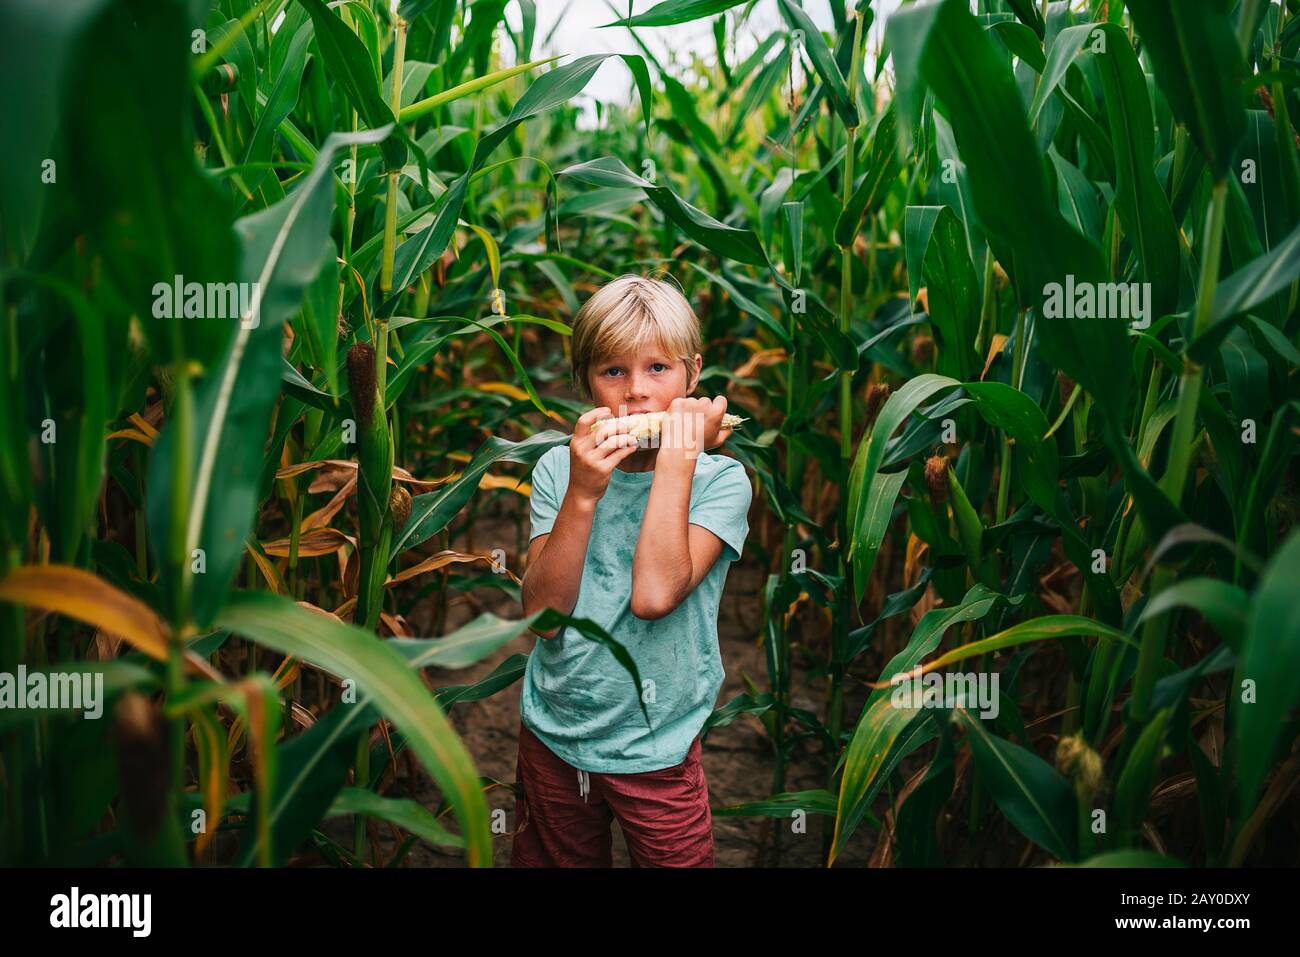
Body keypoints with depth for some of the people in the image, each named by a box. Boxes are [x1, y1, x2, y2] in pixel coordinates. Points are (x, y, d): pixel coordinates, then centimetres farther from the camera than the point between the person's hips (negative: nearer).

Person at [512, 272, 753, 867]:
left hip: (655, 750, -2)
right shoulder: (557, 470, -6)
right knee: (553, 861, 22)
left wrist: (677, 459, -25)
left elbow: (655, 595, -28)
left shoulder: (719, 479, -13)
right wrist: (583, 494, -25)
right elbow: (542, 614, -15)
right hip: (552, 736, 3)